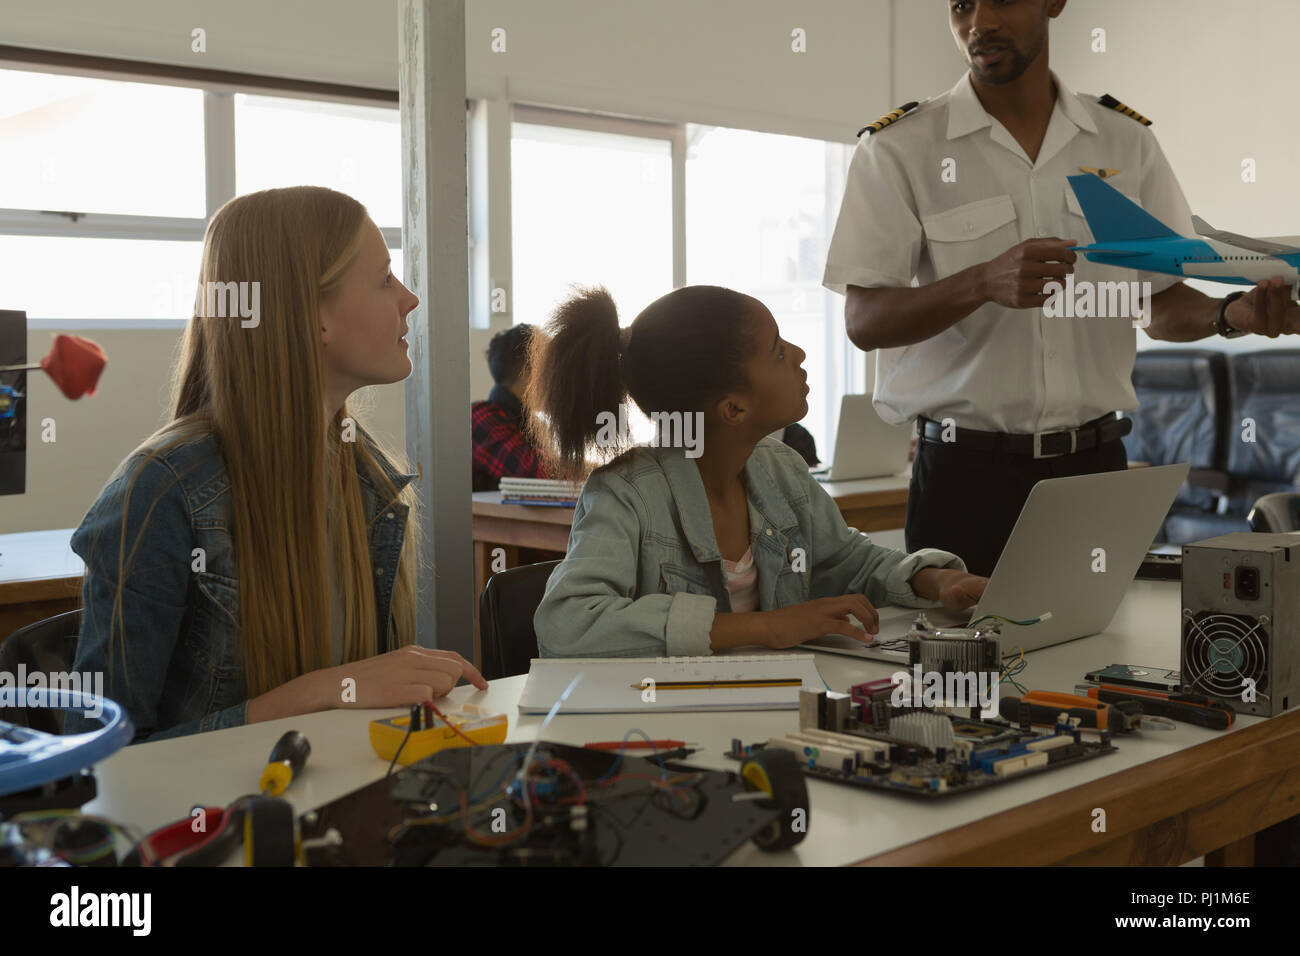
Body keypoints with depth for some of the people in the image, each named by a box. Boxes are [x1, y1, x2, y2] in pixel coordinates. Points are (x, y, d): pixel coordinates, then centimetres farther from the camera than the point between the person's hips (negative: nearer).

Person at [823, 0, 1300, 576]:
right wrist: (984, 283, -25)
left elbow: (1160, 301, 12)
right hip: (966, 470, -3)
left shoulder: (1126, 142, 9)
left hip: (1096, 464, 3)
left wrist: (1232, 314, -10)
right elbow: (864, 322, -9)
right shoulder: (898, 150, -2)